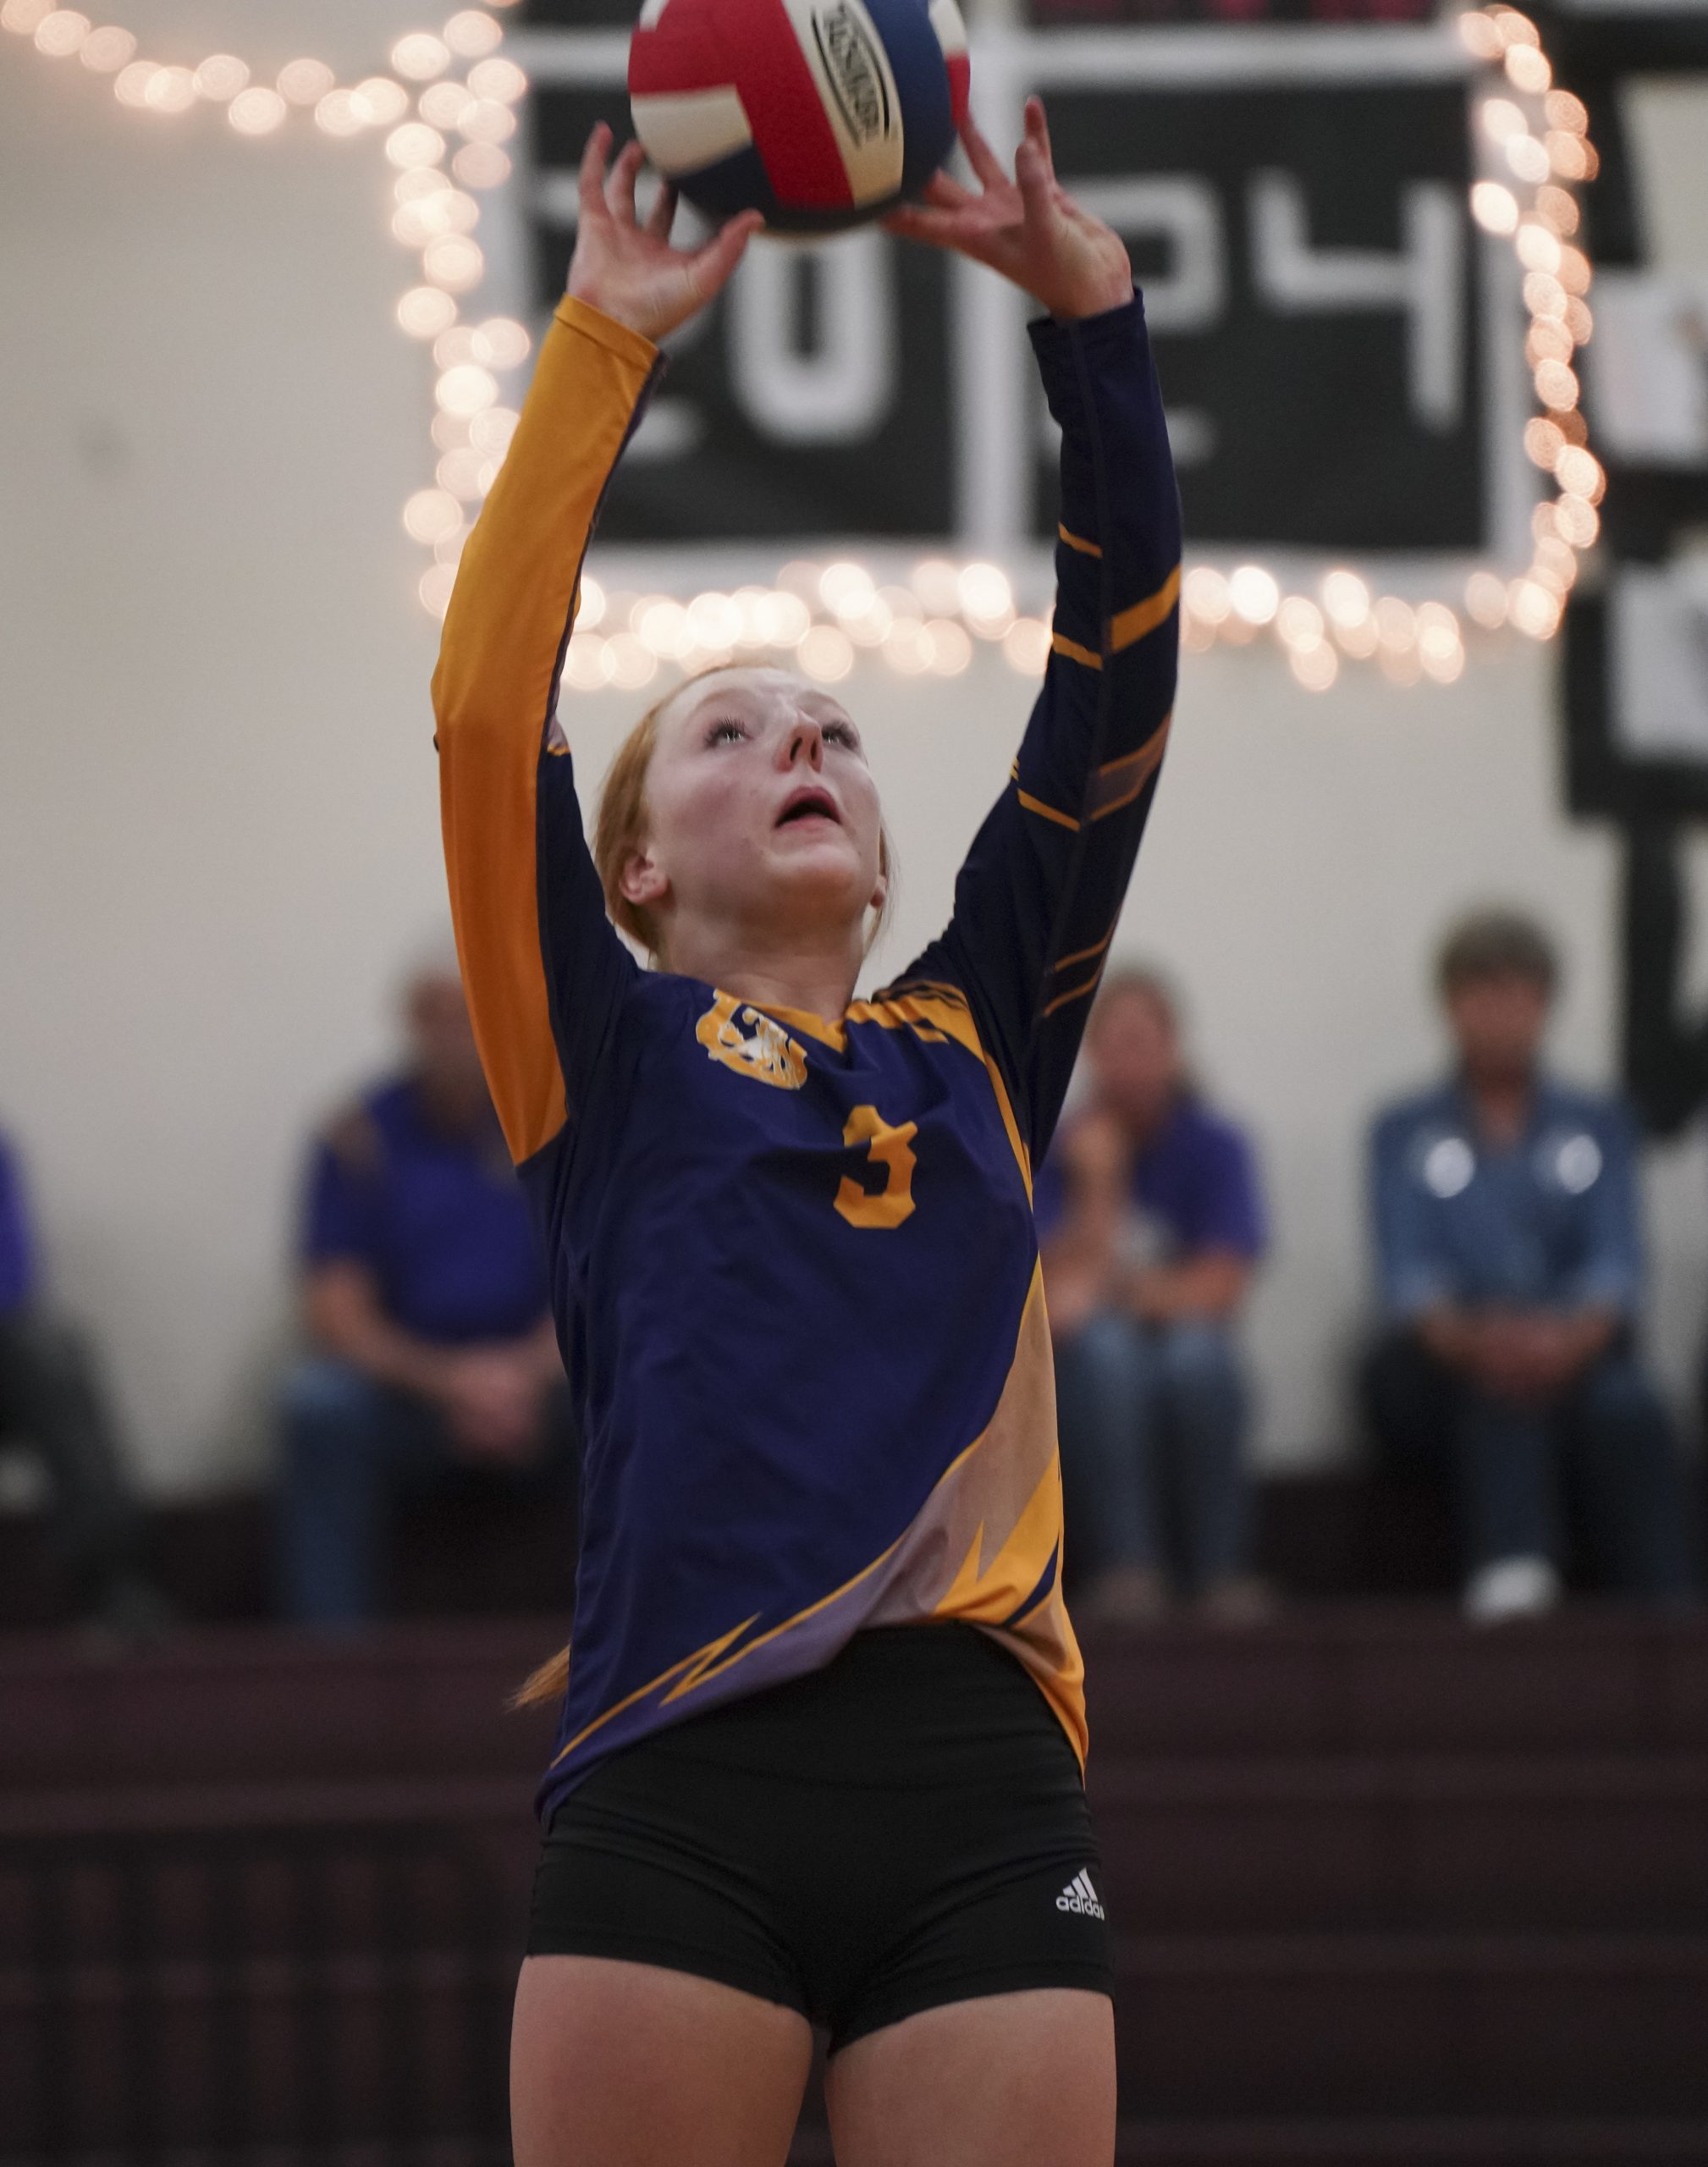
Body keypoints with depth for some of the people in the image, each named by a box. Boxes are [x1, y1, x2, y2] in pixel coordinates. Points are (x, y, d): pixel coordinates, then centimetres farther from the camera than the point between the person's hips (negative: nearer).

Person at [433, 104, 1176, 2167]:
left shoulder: (974, 1042, 22)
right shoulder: (610, 1061, 15)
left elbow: (1114, 683, 17)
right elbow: (486, 707, 3)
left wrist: (1090, 313, 10)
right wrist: (604, 336, 3)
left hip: (981, 1784, 3)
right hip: (680, 1787, -3)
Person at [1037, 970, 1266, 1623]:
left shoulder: (1214, 1147, 0)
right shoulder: (1057, 1153, -2)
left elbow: (1220, 1287, -10)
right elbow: (1062, 1292, -13)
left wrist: (1120, 1293, -20)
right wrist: (1097, 1184, -21)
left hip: (1190, 1373, 0)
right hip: (1089, 1375, 0)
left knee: (1196, 1349, -34)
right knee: (1103, 1342, -34)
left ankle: (1218, 1566, -27)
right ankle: (1124, 1565, -37)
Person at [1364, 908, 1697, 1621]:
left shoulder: (1597, 1125, 17)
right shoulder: (1405, 1133, 14)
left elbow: (1615, 1260, 1)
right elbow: (1408, 1268, -2)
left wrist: (1573, 1334, -24)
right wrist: (1463, 1335, -27)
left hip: (1573, 1355, 1)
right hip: (1442, 1370, -1)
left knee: (1624, 1407, -35)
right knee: (1497, 1376, -37)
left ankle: (1666, 1608, -52)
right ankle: (1511, 1567, -59)